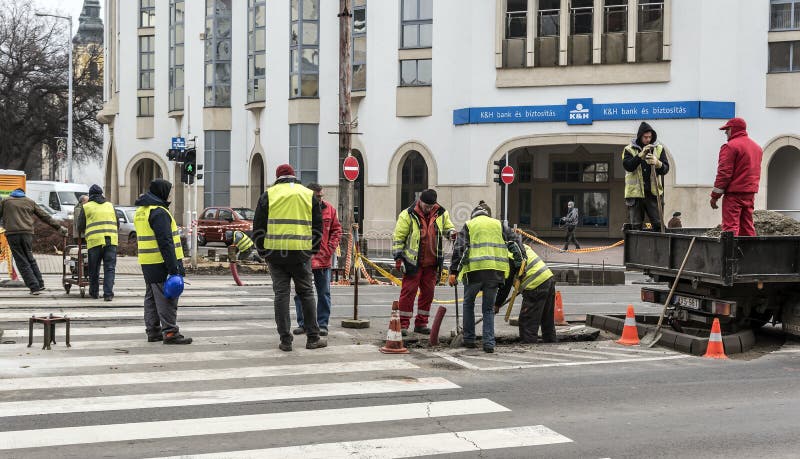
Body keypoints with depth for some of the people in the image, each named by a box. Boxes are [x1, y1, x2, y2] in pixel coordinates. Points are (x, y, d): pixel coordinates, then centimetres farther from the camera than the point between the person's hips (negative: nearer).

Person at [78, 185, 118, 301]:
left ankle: (94, 292, 21)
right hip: (111, 240, 2)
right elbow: (117, 224, 23)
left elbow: (80, 226, 12)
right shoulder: (110, 206, 19)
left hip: (95, 241, -2)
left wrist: (82, 234, 33)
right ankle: (108, 294, -9)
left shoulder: (86, 207, 9)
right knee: (110, 268, 1)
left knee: (94, 269, 11)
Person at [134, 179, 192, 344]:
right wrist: (174, 268, -22)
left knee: (151, 297, 14)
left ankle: (153, 331, 19)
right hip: (161, 263, -10)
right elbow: (165, 242, -22)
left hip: (147, 263, 10)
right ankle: (170, 332, -8)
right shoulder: (159, 212, -16)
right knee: (167, 299, -7)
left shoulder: (140, 211, 15)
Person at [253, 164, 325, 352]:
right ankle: (313, 338, 10)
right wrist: (313, 250, 17)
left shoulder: (268, 195, 6)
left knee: (281, 294, 3)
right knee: (306, 293, 9)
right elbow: (318, 226, 11)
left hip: (275, 252, 0)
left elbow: (258, 226, 6)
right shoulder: (309, 195, 10)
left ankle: (285, 340, 2)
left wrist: (263, 249, 14)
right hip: (301, 252, 0)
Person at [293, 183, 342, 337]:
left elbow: (336, 230, 9)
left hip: (323, 259, 2)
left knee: (324, 294, 6)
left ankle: (322, 324, 14)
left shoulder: (329, 209, 1)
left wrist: (330, 249, -1)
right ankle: (302, 324, 18)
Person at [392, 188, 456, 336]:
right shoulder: (408, 215, -9)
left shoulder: (441, 214, 4)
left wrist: (451, 232, -3)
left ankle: (421, 324, 19)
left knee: (428, 292, 9)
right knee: (409, 291, -5)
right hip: (412, 262, -5)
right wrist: (398, 258, -9)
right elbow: (398, 238, -5)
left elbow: (448, 227, 22)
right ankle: (403, 324, 1)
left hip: (432, 263, 5)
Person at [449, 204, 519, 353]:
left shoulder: (468, 225, 11)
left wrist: (453, 271, -2)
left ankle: (469, 339, 19)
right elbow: (514, 241, 12)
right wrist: (520, 262, 13)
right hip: (495, 271, 2)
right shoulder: (498, 224, 19)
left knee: (468, 303, 18)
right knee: (489, 308, 11)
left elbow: (458, 249, 0)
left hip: (475, 270, -2)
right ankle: (489, 343, 1)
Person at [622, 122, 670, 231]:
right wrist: (641, 155, -24)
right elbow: (627, 166, -13)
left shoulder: (659, 149, 9)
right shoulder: (629, 150, 3)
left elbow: (665, 169, 2)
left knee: (658, 224, -2)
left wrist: (657, 163, -20)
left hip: (653, 193, 1)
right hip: (635, 193, -1)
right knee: (636, 226, 3)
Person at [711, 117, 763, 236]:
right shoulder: (757, 147, 17)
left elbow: (724, 173, -14)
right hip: (750, 193, 8)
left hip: (734, 193, -8)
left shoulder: (731, 146, -11)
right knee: (747, 227, 12)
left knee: (730, 227, -9)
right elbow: (755, 172, 20)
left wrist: (715, 195, -10)